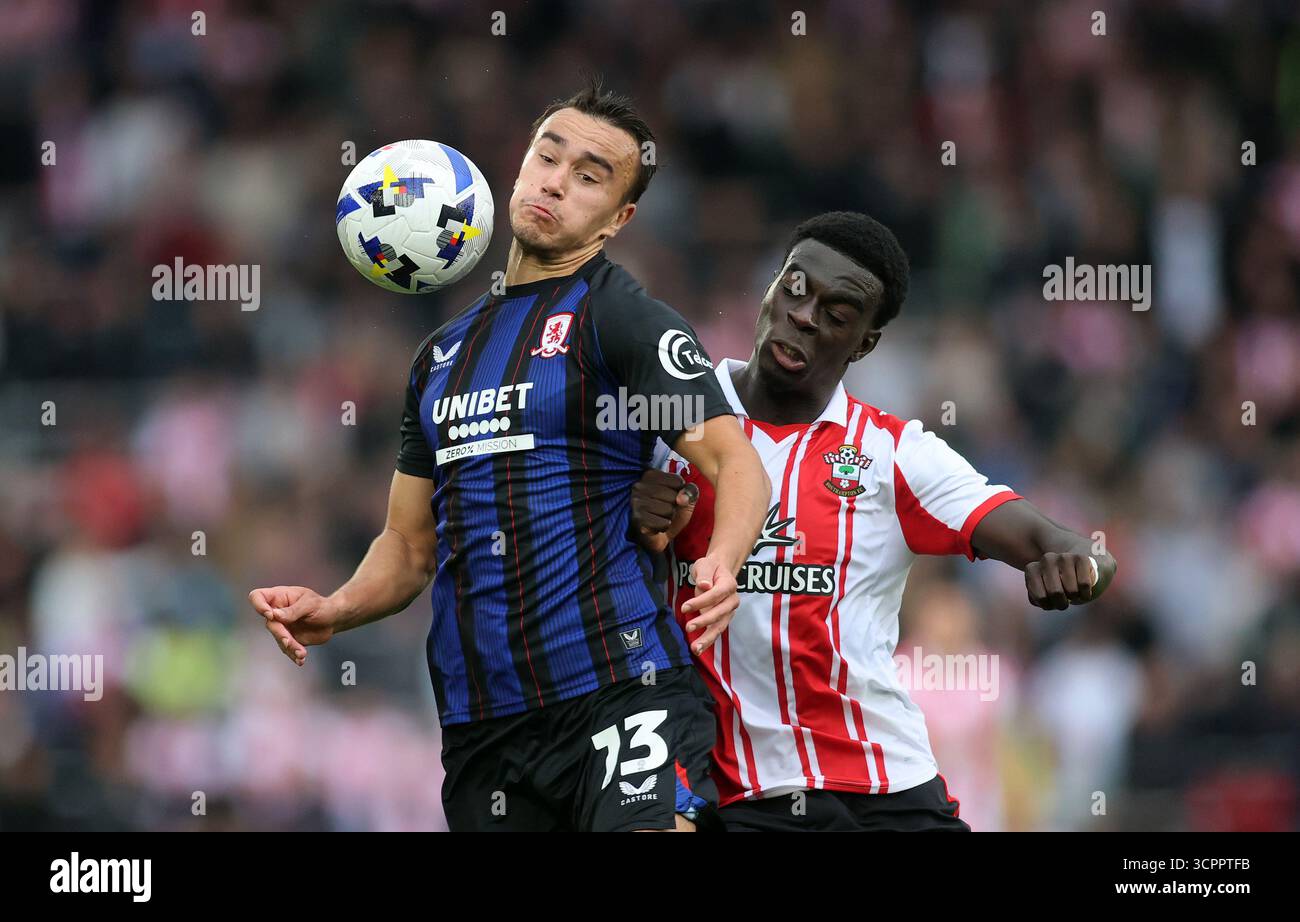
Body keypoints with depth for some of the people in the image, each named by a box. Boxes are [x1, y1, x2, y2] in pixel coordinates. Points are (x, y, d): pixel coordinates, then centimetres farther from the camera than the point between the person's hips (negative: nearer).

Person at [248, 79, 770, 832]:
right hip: (480, 721, 6)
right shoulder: (443, 353, 21)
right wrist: (335, 611, 5)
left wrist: (722, 562, -33)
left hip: (620, 686, -6)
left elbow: (735, 460, -12)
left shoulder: (624, 316, 1)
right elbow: (411, 545, 25)